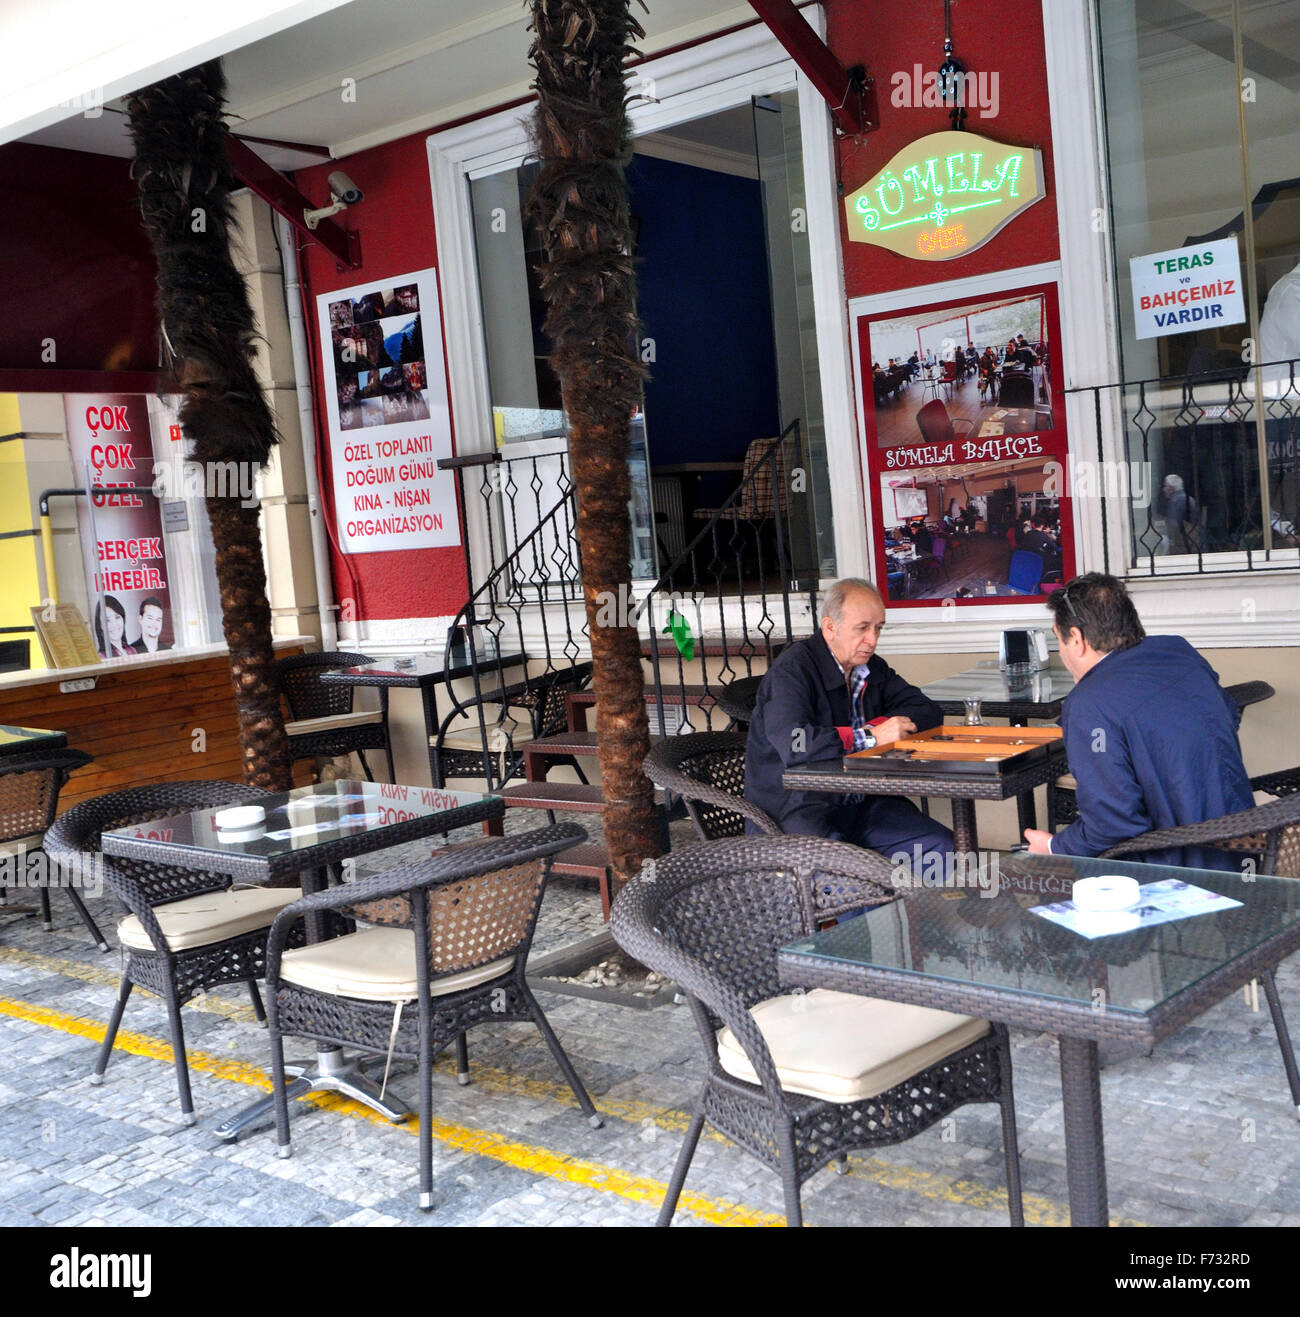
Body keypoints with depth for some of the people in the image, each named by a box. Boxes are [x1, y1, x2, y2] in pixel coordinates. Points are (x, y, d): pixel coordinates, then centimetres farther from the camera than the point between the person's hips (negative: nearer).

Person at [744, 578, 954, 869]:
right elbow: (793, 744, -27)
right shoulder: (792, 670, -11)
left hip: (860, 802, 7)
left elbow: (929, 712, 13)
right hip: (796, 809, -7)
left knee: (942, 846, -12)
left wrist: (874, 726, -6)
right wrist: (871, 737, -18)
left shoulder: (872, 668, 15)